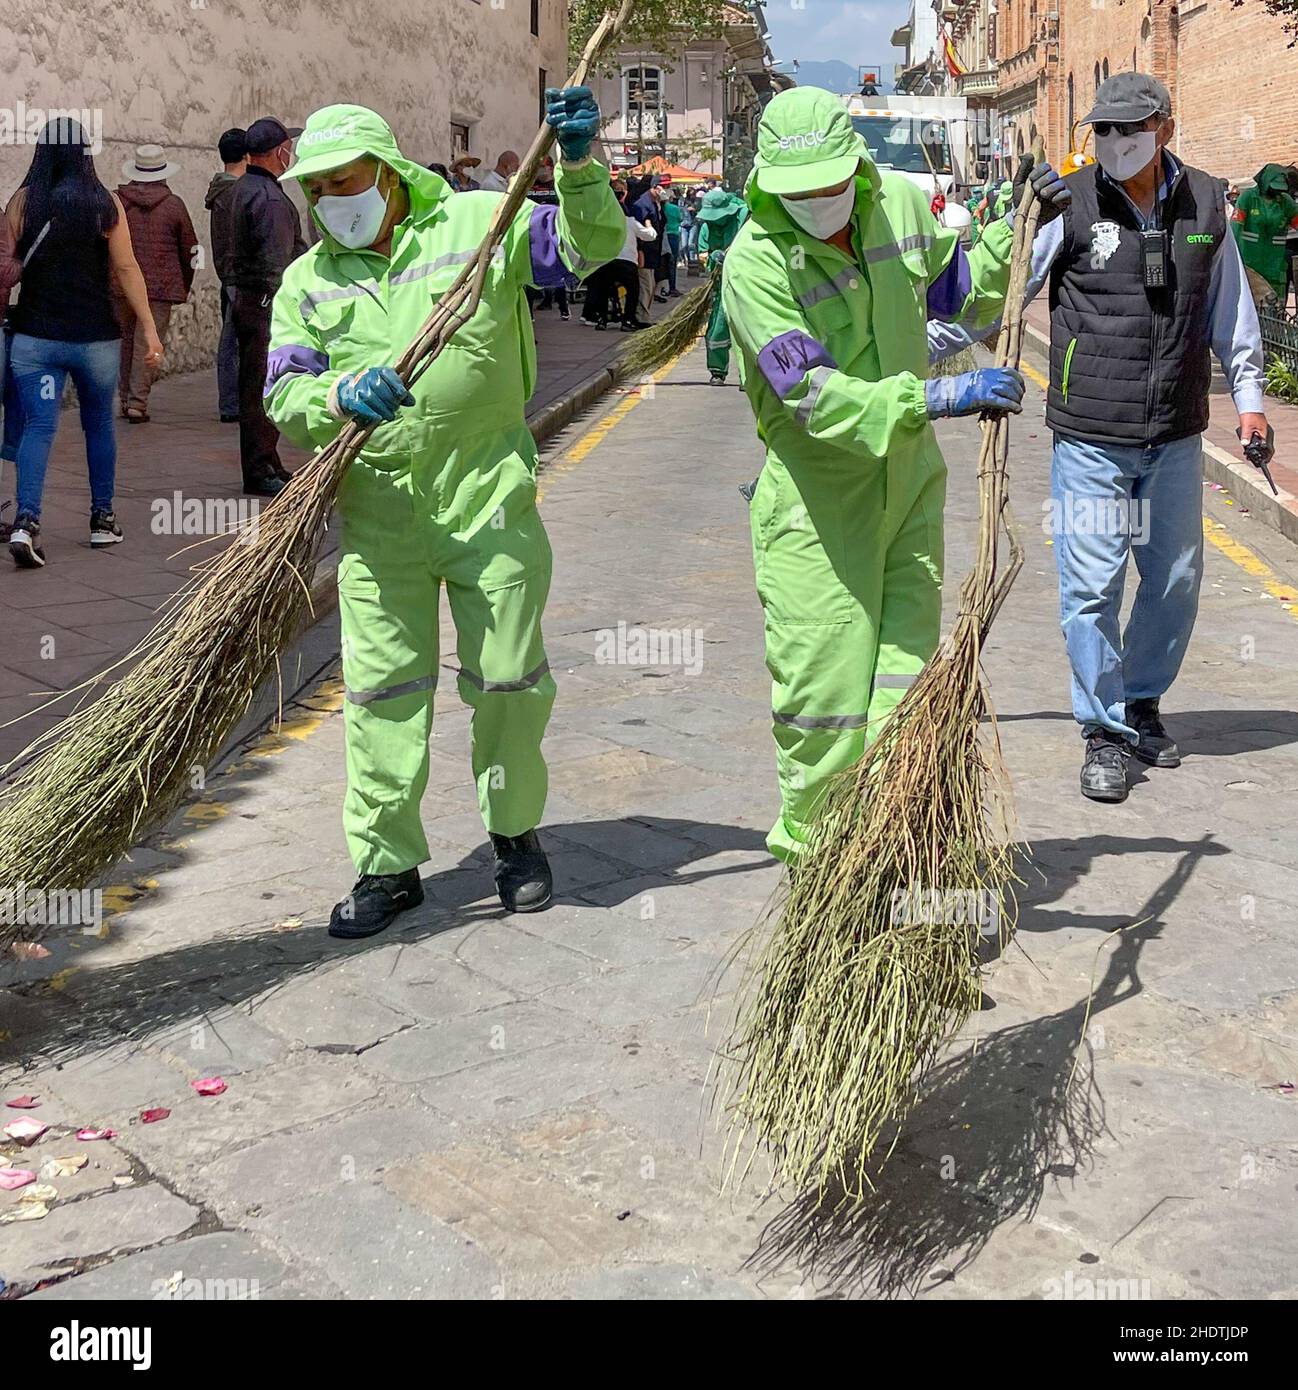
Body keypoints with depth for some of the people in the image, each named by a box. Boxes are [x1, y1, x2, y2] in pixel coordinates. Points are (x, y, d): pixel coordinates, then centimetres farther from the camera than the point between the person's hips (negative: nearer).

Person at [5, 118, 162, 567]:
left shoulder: (23, 201, -1)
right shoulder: (105, 203, -3)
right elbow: (126, 269, -5)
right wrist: (149, 328, -1)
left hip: (34, 335, 0)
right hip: (95, 336, 0)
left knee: (38, 426, 0)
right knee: (99, 424, 16)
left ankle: (26, 520, -18)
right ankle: (102, 519, 23)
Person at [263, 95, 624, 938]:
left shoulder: (479, 224, 3)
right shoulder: (308, 281, 11)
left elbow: (591, 244, 0)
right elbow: (284, 396, 2)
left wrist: (579, 165, -18)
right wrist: (339, 396, -20)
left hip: (488, 497, -2)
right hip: (378, 511, 2)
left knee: (509, 677, 5)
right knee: (384, 688, 4)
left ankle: (516, 834, 27)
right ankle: (387, 866, 16)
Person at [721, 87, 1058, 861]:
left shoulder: (902, 202, 2)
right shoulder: (754, 264, -18)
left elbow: (967, 291, 22)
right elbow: (817, 398, -27)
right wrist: (940, 398, -35)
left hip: (909, 479, 5)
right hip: (815, 498, -5)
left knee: (907, 669, 6)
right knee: (824, 684, -3)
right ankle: (811, 849, 17)